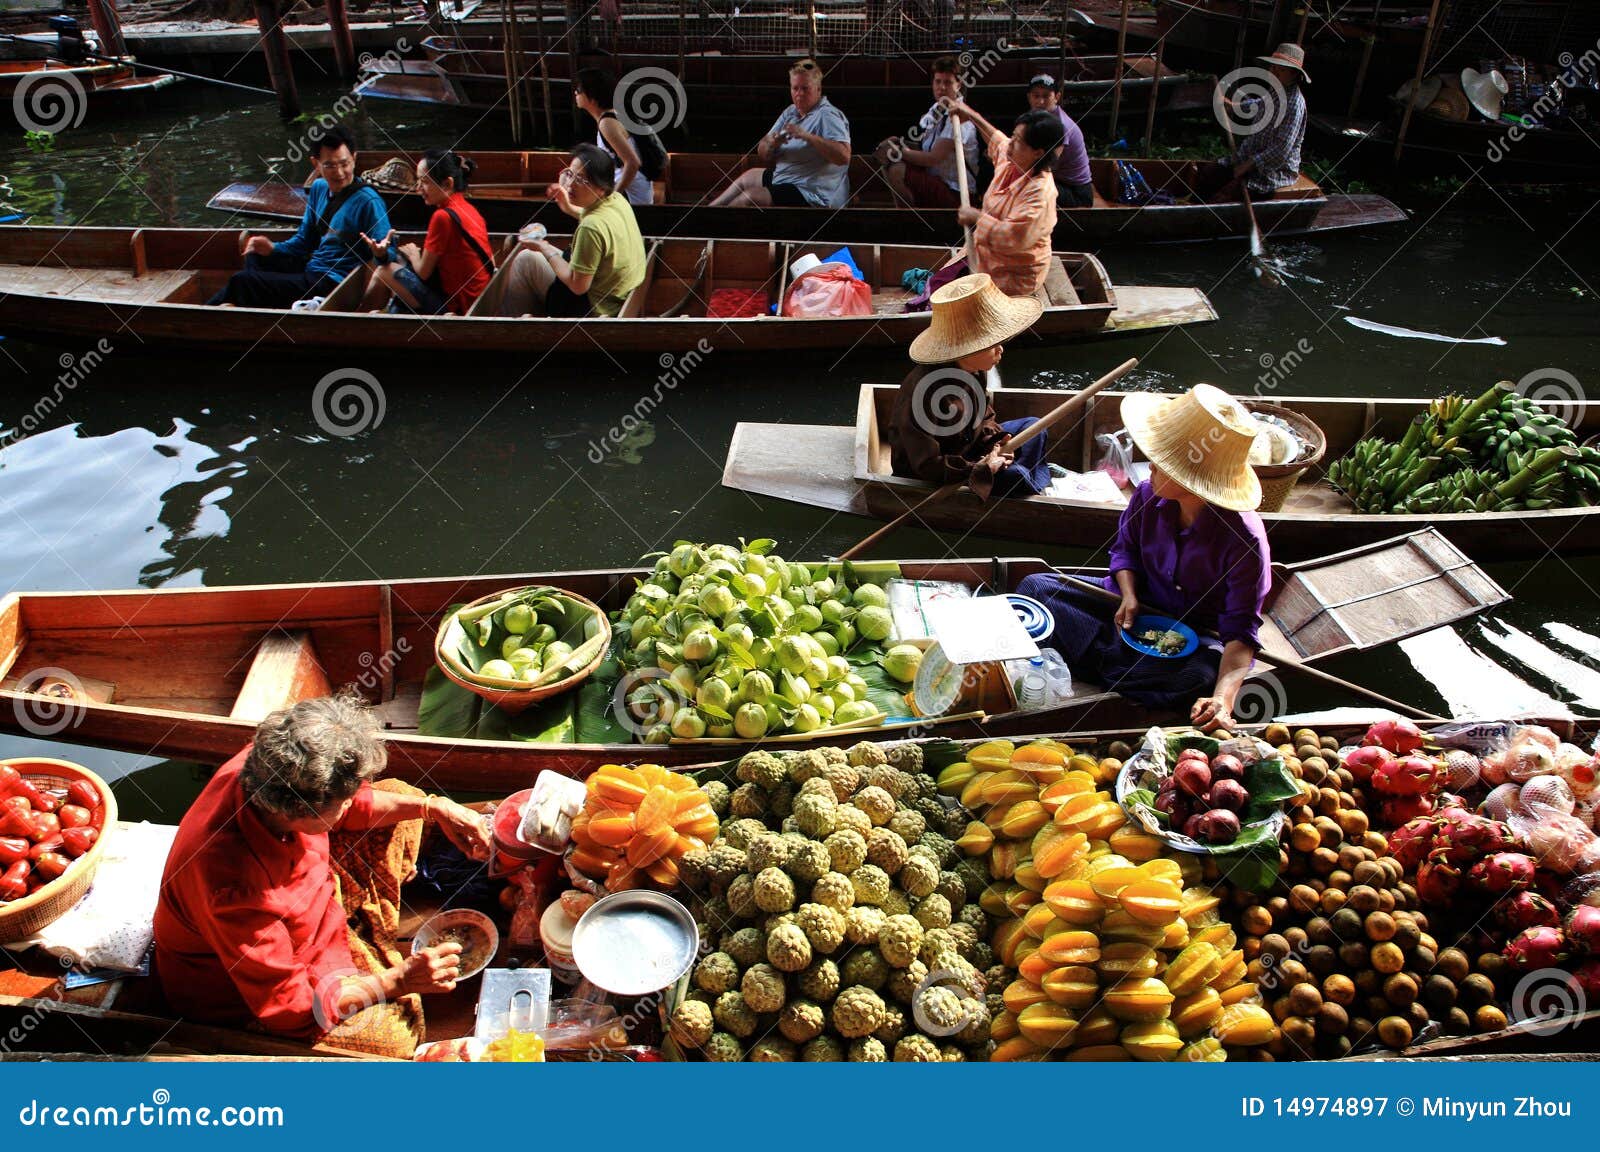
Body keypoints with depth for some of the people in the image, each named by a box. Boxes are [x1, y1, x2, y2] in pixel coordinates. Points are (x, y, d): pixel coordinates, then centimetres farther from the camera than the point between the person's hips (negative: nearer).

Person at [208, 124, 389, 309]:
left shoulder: (368, 202, -17)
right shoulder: (319, 187, 9)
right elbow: (304, 239, 19)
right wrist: (273, 249, 2)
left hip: (331, 283, -9)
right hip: (310, 268, 9)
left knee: (241, 281, -10)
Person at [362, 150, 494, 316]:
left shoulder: (443, 216, -20)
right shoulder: (466, 207, 7)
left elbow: (423, 272, -13)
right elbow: (490, 262, 11)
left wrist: (412, 254, 12)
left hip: (456, 306, -9)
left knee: (385, 271, -1)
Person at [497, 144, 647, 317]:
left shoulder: (591, 227, -32)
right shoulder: (616, 199, -6)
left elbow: (578, 286, -24)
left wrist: (545, 249, -13)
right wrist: (568, 208, 13)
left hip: (595, 309, -9)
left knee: (525, 259, 4)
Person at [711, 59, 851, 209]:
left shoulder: (827, 116, -17)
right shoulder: (790, 112, 8)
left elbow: (844, 157, -33)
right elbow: (763, 154, 5)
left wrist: (807, 136, -37)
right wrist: (771, 144, -20)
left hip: (813, 196, -10)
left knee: (749, 197, -18)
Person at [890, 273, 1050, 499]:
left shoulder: (972, 369, -9)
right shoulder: (927, 392, -36)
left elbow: (983, 415, 12)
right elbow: (926, 466, -33)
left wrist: (995, 441, -8)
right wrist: (983, 468, -28)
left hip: (966, 450, 9)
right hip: (927, 480, -9)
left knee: (1032, 429, 8)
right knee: (1015, 476, -21)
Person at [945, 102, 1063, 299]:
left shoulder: (1040, 191, -32)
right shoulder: (1011, 162, -5)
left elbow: (1013, 237, -39)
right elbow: (998, 140, 22)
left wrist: (977, 217, -27)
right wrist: (972, 116, 28)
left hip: (1015, 276, -9)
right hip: (986, 255, 9)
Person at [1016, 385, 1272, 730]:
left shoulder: (1244, 538, -27)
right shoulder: (1149, 496, -14)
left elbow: (1241, 631, -26)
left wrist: (1223, 699, -42)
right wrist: (1129, 596, -14)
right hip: (1136, 610, 4)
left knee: (1203, 676, -41)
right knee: (1035, 586, -13)